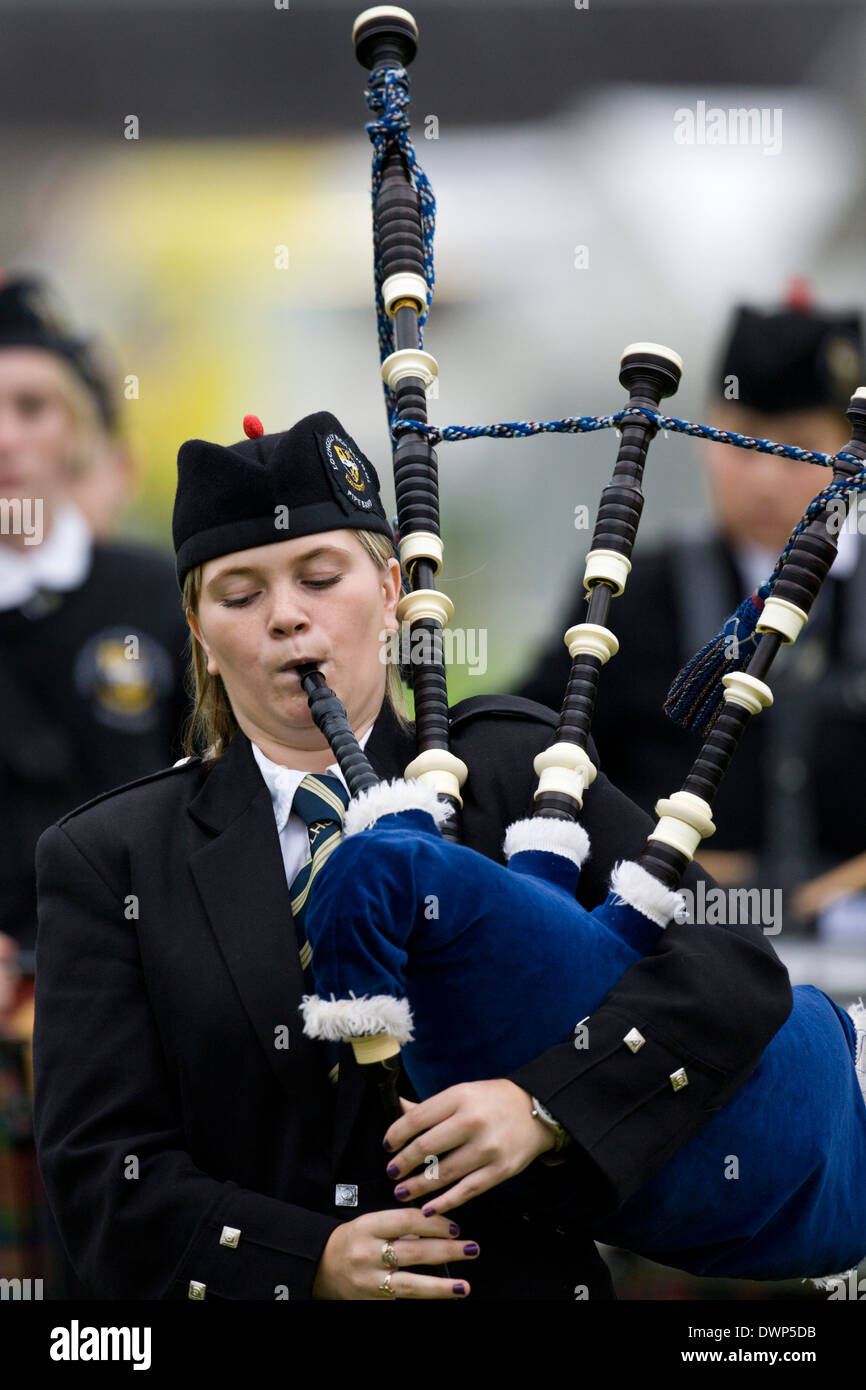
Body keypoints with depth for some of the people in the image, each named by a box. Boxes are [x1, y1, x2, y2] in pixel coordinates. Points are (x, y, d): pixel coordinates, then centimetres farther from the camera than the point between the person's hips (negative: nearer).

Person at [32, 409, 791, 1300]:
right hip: (254, 1295, 1)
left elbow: (731, 968, -4)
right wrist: (309, 1263, -15)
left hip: (520, 1279, 0)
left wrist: (547, 1104, -19)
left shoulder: (514, 770, 5)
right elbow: (99, 1165, 0)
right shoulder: (107, 861, 7)